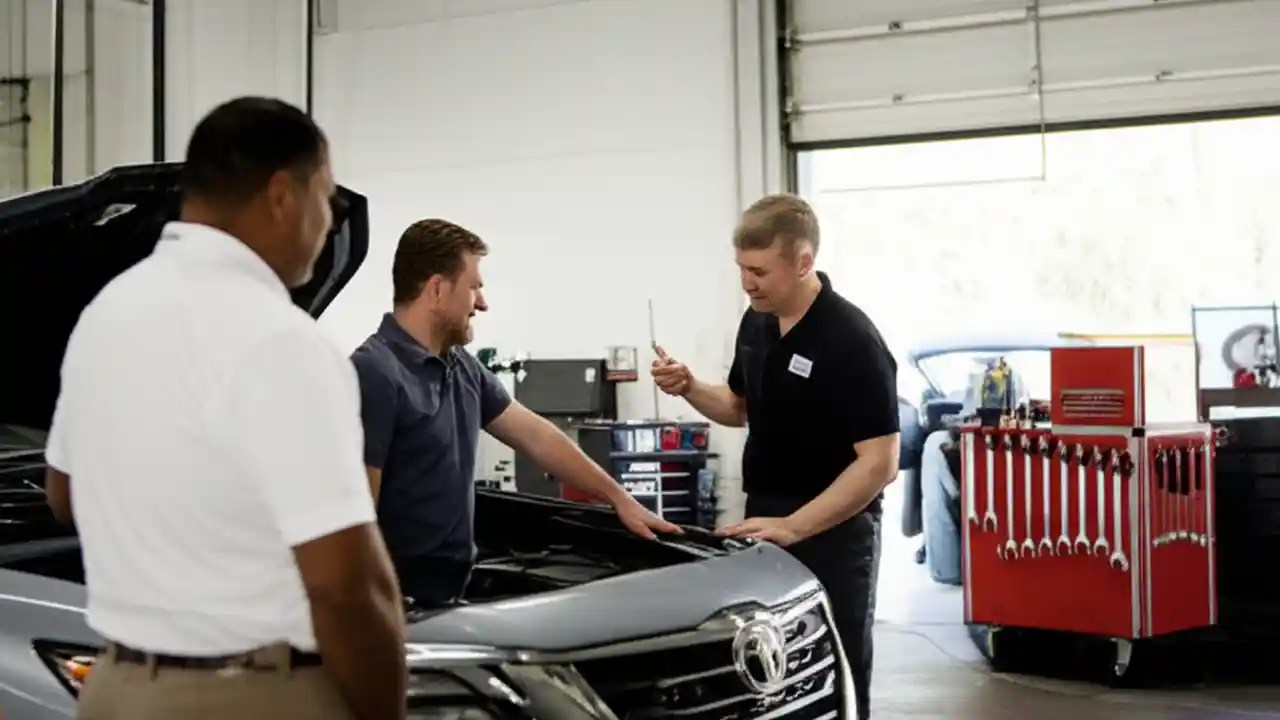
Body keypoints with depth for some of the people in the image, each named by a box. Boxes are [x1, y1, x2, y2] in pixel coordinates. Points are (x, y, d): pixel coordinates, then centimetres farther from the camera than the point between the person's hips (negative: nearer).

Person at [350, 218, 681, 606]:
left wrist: (619, 497, 17)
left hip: (449, 591, 9)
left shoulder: (461, 366, 10)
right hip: (400, 601, -8)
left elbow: (537, 436, 17)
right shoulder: (375, 374, -18)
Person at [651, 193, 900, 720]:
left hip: (833, 533, -7)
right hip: (763, 523, 7)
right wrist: (689, 388, -1)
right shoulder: (756, 322, 4)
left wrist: (795, 527, -26)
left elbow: (879, 463, -21)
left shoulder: (853, 342, -20)